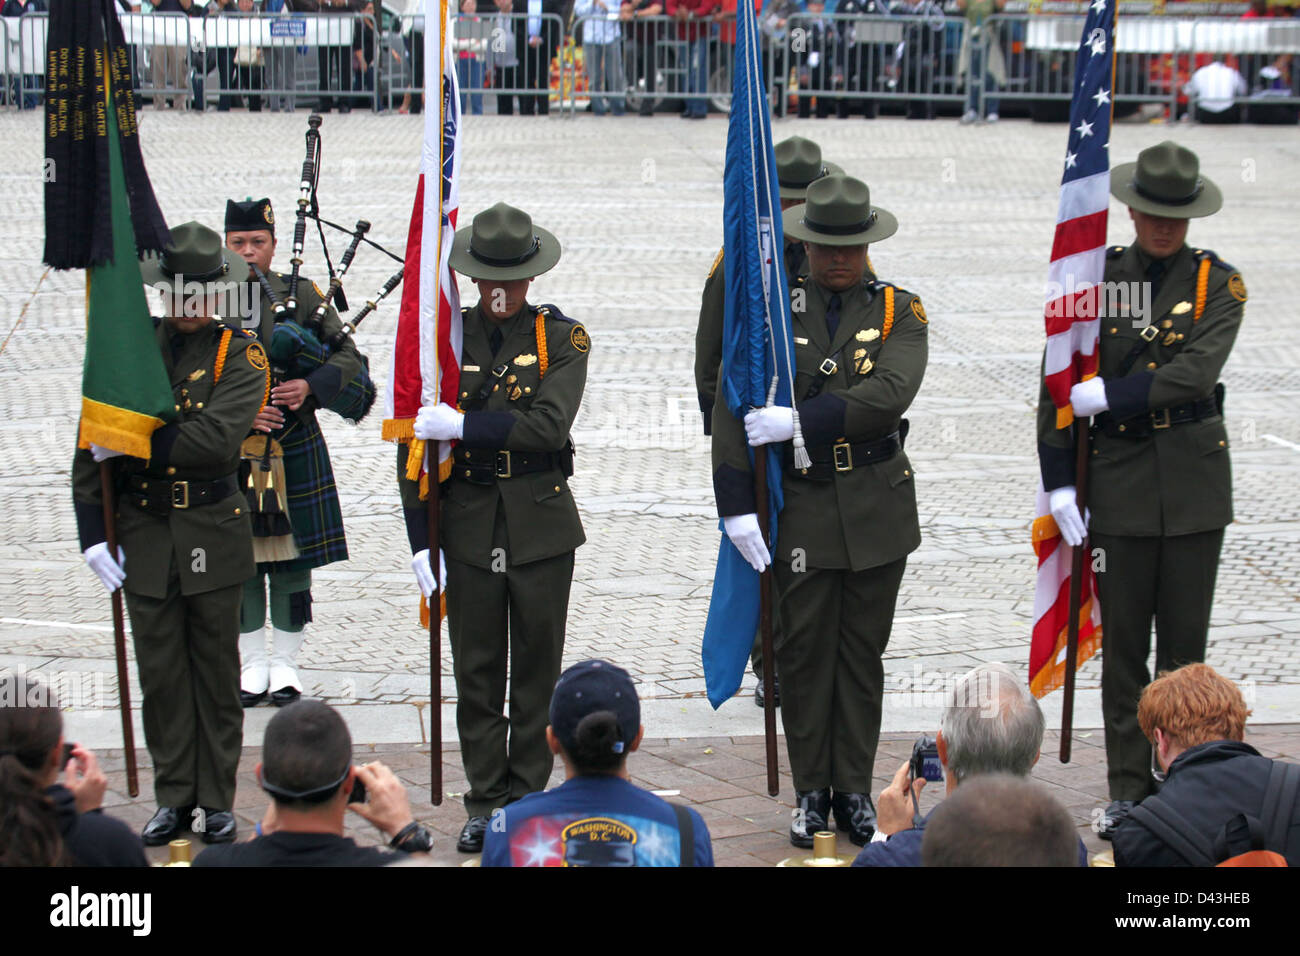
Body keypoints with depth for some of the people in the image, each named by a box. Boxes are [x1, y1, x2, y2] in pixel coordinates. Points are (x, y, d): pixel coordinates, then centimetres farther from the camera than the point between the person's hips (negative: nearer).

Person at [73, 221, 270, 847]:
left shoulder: (240, 355, -5)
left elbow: (214, 439, -21)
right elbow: (93, 443, 3)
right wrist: (92, 533, -3)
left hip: (214, 534, -2)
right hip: (142, 533, 2)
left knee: (216, 671, 7)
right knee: (160, 671, 8)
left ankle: (218, 799, 18)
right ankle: (174, 796, 20)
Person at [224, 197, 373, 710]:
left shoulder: (303, 295, 4)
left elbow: (348, 357, 3)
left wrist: (310, 386, -15)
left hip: (295, 451, 0)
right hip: (230, 455, 0)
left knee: (291, 563, 5)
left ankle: (285, 663, 15)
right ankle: (252, 663, 17)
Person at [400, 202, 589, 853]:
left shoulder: (562, 338, -1)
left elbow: (550, 425, -16)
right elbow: (417, 439, 3)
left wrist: (464, 425, -21)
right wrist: (420, 537, -2)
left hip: (542, 524, -1)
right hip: (468, 524, 1)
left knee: (537, 666, 5)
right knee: (476, 671, 4)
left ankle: (528, 798, 16)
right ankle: (486, 803, 13)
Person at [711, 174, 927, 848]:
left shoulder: (899, 312, 0)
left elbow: (890, 395, -18)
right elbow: (731, 408, -4)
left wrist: (799, 420, -23)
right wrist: (735, 505, -12)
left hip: (877, 509, 1)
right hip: (800, 508, -1)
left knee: (863, 652, 9)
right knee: (804, 652, 4)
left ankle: (853, 790, 20)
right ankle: (811, 792, 17)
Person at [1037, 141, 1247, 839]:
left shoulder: (1217, 282, 0)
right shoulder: (1097, 277, 1)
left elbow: (1197, 372, -15)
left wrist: (1110, 395, -18)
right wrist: (1058, 480, -5)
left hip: (1194, 478, 0)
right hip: (1118, 478, 0)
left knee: (1185, 643, 4)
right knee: (1123, 645, 4)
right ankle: (1128, 793, 13)